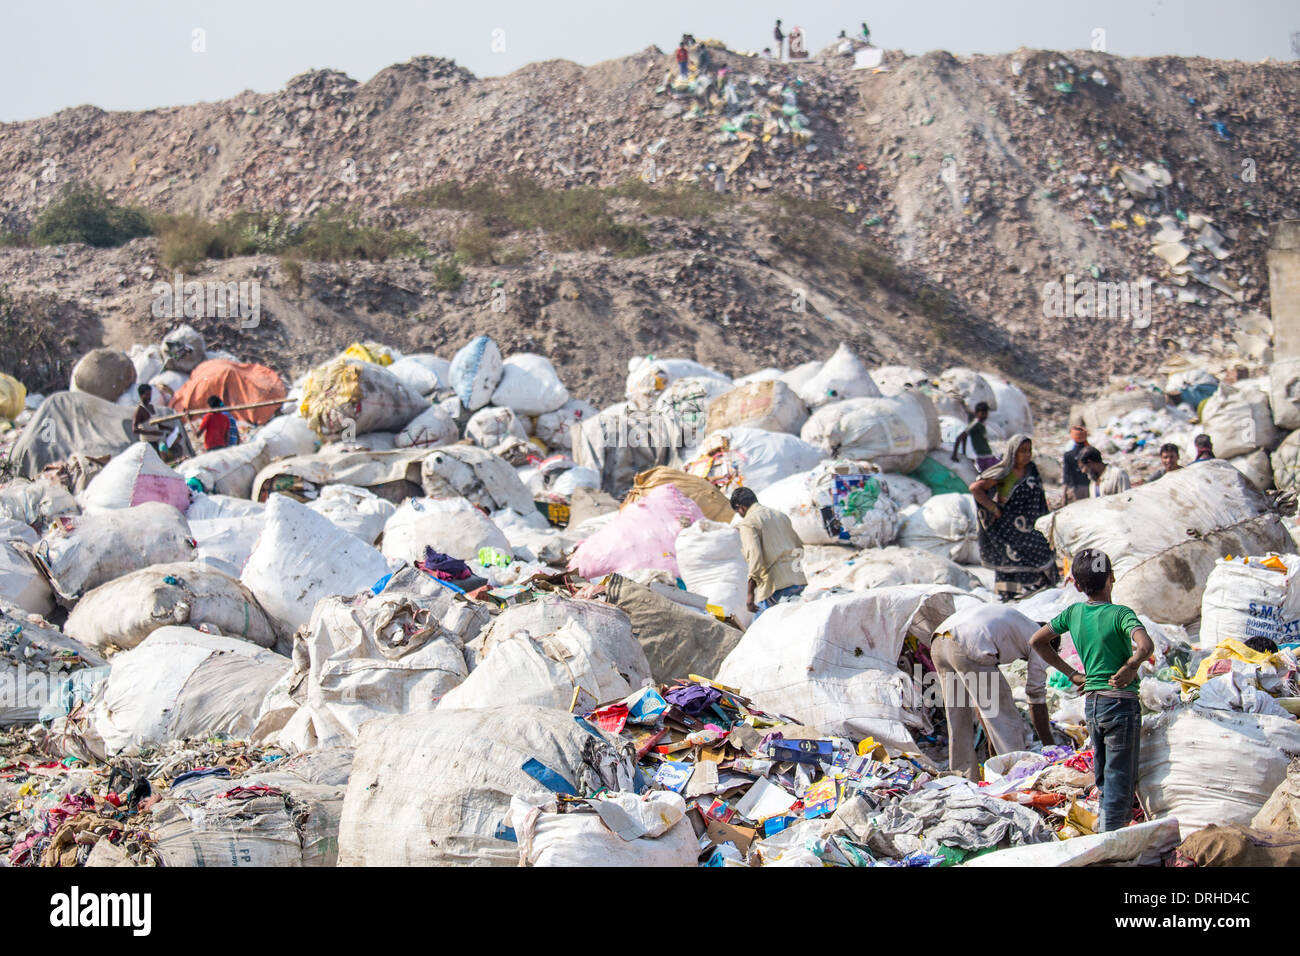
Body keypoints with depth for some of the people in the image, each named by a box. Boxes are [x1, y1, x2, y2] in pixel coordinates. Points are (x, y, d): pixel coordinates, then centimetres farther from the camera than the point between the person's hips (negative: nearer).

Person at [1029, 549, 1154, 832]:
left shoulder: (1074, 612, 5)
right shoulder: (1120, 614, -13)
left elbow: (1037, 641, 15)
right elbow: (1146, 646, -30)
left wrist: (1071, 674, 15)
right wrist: (1131, 667, -12)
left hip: (1091, 701, 6)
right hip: (1120, 702, -6)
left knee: (1105, 777, 19)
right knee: (1120, 779, -1)